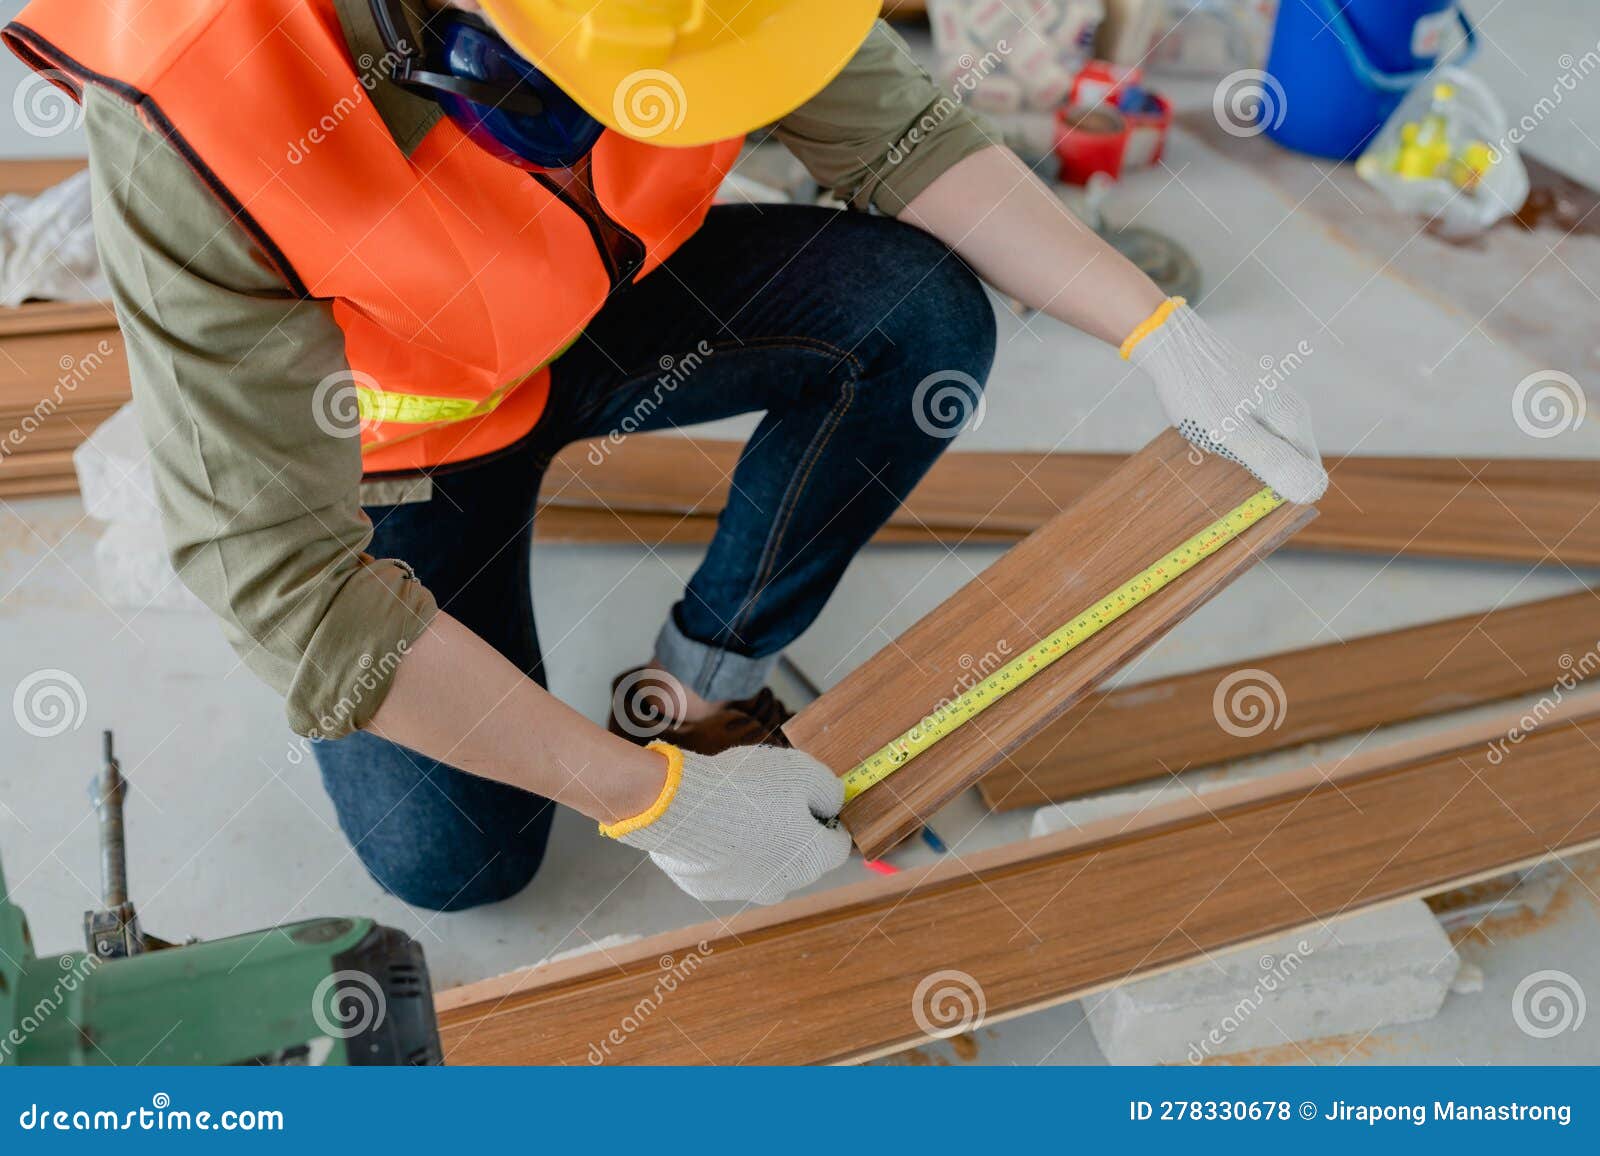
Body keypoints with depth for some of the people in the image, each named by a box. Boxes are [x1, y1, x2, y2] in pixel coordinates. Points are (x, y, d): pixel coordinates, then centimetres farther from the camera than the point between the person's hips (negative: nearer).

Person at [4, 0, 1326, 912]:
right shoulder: (192, 123, -40)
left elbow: (899, 131, -15)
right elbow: (280, 573, -35)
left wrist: (1161, 333, -21)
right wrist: (655, 804, -32)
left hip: (603, 306, 4)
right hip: (403, 412, -3)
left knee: (925, 316, -20)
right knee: (450, 856, -13)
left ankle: (699, 687, -4)